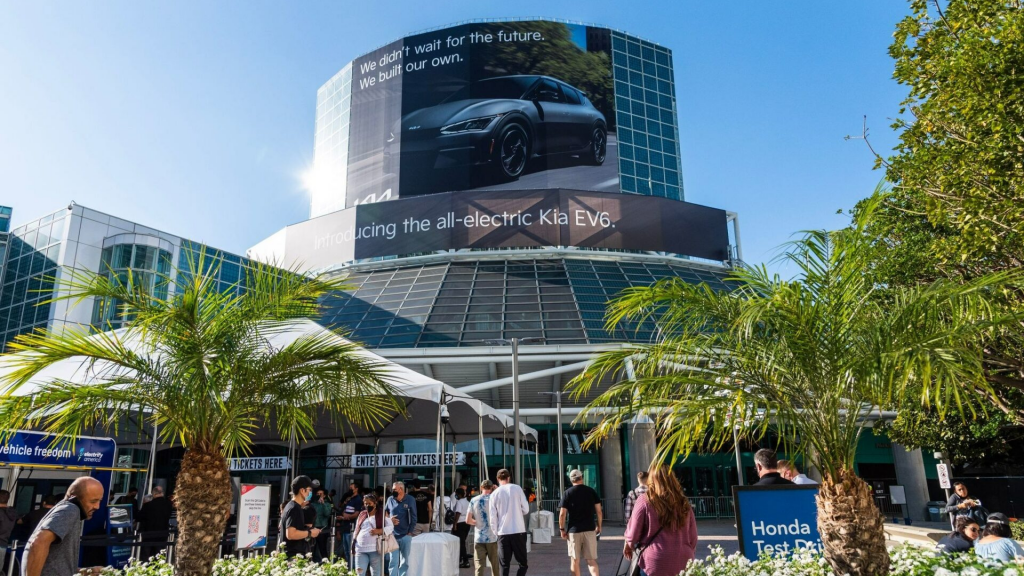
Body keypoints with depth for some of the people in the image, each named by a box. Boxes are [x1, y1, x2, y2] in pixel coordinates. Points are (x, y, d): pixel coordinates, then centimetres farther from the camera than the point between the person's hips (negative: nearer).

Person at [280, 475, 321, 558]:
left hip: (296, 554, 10)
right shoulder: (294, 509, -18)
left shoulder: (290, 506, 13)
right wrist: (310, 533, -17)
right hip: (294, 556, -10)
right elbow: (290, 534, -28)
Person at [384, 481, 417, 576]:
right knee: (393, 562, 1)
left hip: (405, 536, -2)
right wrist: (389, 520, -4)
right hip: (393, 536, 2)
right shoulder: (390, 499, 1)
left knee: (404, 562, 8)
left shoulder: (410, 500, -7)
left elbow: (413, 518, -3)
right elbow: (384, 513, 15)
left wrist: (409, 532, -5)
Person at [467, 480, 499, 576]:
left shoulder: (474, 500, 0)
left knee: (479, 565, -1)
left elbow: (468, 520, -2)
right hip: (492, 537, 0)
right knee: (495, 564, 15)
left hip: (478, 538, 1)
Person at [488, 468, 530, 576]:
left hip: (503, 532, 1)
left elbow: (493, 516, 1)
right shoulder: (517, 488, 0)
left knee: (505, 565, 9)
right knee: (522, 563, 8)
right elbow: (526, 509, 1)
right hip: (518, 531, -1)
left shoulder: (494, 494, 2)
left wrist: (495, 532, 11)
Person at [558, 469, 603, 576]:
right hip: (590, 529, 2)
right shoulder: (591, 491, 4)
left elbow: (562, 514, -7)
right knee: (591, 560, 5)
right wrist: (599, 526, 14)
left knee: (575, 560, 10)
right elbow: (598, 511, 4)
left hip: (574, 530, -1)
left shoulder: (568, 493, -2)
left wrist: (562, 529, 2)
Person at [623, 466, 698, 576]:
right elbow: (693, 537, 10)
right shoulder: (683, 503, 4)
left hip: (655, 562, -4)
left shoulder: (645, 501, -7)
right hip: (682, 562, 4)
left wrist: (628, 544, 18)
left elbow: (633, 533, -2)